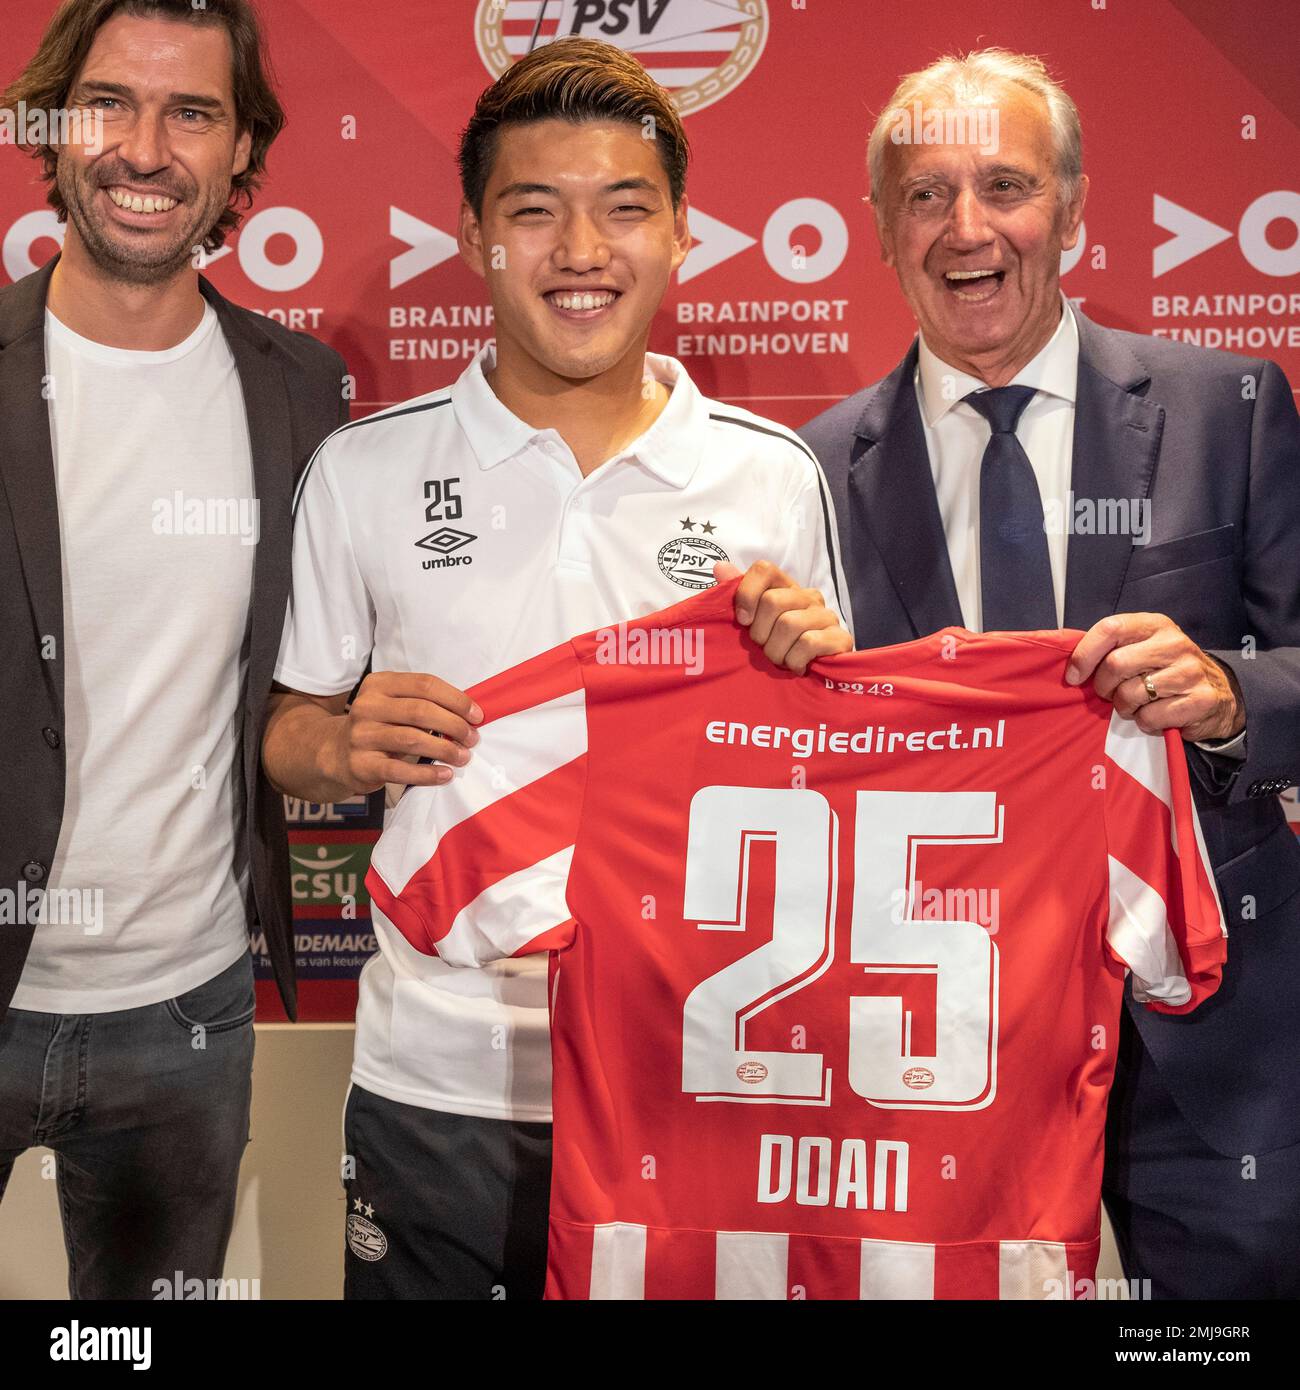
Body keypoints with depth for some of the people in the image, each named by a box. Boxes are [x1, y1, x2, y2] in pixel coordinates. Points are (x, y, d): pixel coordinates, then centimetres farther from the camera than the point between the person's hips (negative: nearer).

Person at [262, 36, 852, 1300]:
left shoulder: (775, 480, -1)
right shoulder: (362, 472, -2)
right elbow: (290, 737, 6)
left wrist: (823, 672, -14)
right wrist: (349, 744, -15)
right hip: (438, 1086, 0)